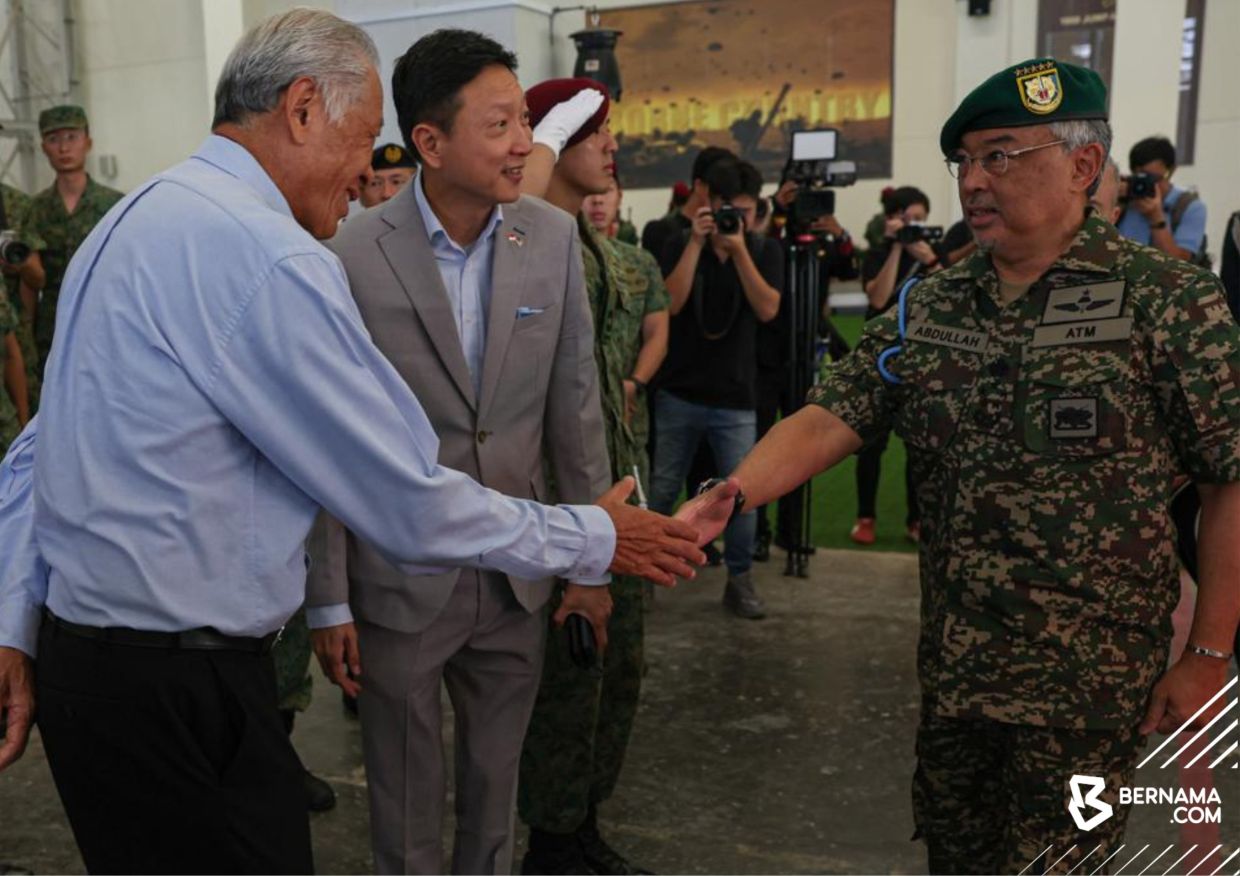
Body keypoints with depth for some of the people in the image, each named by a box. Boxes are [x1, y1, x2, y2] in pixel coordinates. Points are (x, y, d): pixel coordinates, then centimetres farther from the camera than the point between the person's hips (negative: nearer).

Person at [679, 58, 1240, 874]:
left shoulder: (1170, 299, -11)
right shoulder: (926, 308, 2)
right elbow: (828, 420, -5)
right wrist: (729, 496, -22)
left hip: (1089, 677, -4)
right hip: (954, 666, 5)